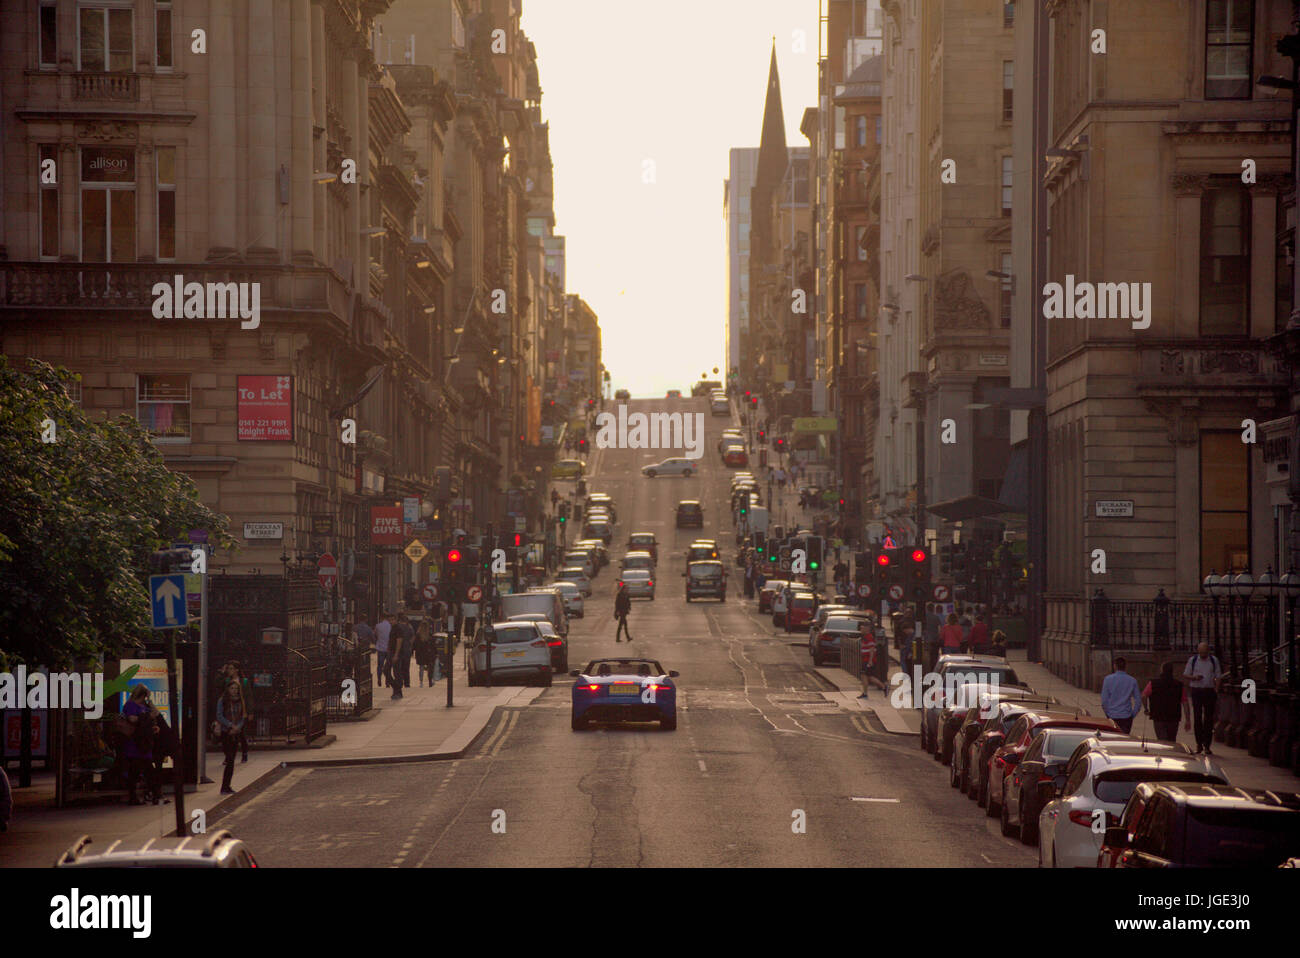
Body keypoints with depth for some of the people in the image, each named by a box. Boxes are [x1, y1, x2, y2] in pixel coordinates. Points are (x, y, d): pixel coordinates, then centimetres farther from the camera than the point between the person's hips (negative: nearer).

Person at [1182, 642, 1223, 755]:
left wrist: (1216, 691, -5)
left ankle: (1207, 745, 3)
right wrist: (1194, 678, -12)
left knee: (1209, 719, -1)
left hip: (1209, 691, 0)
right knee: (1197, 718, -3)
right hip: (1196, 691, 0)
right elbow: (1185, 676, 8)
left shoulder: (1214, 660, 6)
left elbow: (1218, 677, 8)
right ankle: (1199, 744, 4)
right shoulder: (1192, 660, 5)